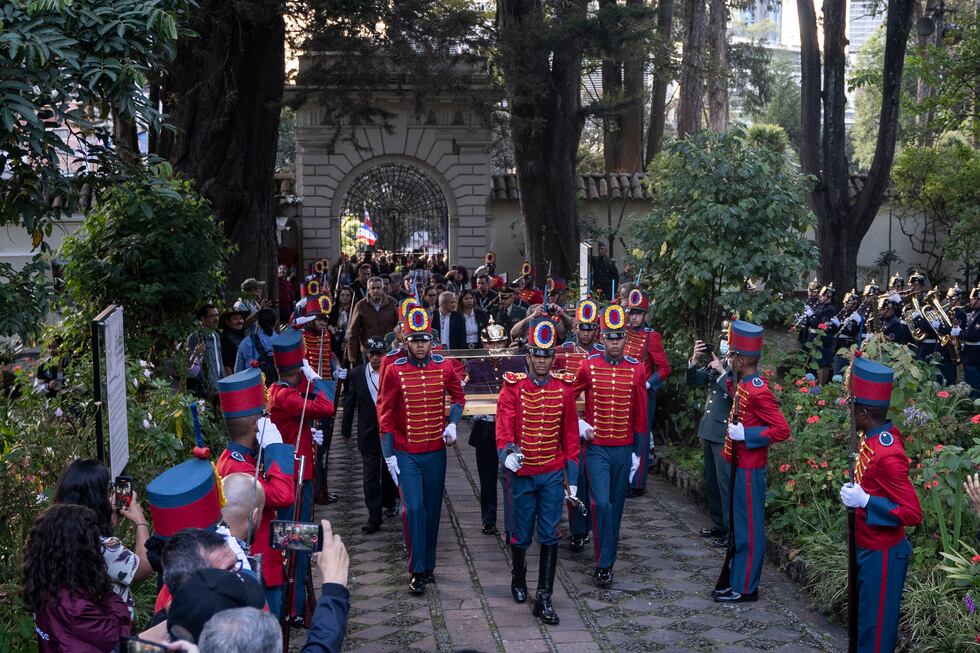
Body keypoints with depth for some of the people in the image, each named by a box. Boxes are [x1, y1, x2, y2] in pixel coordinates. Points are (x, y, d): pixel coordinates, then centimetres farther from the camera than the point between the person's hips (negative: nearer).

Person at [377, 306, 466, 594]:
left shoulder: (444, 367, -2)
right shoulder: (395, 371, -9)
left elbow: (458, 396, 16)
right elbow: (385, 414, -4)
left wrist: (452, 423, -2)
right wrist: (389, 455, -7)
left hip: (436, 451, 3)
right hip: (406, 453, -3)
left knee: (433, 509, 11)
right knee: (413, 509, -10)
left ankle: (429, 565, 26)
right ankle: (418, 572, 1)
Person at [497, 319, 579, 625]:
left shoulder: (564, 387, -1)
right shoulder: (513, 386, -8)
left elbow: (570, 434, 4)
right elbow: (504, 424, -16)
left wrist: (572, 477, 4)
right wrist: (507, 453, -37)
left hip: (553, 475, 1)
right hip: (523, 473, -1)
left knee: (550, 537, 1)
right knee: (522, 535, 12)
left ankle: (543, 598, 9)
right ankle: (518, 578, 40)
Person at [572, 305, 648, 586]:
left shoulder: (637, 369, 0)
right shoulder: (588, 366, -5)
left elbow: (640, 415, 5)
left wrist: (637, 453, 5)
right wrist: (580, 425, -7)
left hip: (624, 450, 2)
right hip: (597, 449, -2)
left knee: (616, 507, 10)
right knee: (601, 504, -14)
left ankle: (608, 559, 24)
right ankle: (604, 564, -3)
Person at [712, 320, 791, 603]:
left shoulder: (758, 391, -21)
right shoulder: (743, 384, 6)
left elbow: (782, 430, -23)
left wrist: (746, 435, -22)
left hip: (750, 470, -10)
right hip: (741, 465, 10)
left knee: (749, 529, 1)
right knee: (740, 526, 18)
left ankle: (746, 588, 11)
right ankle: (737, 580, 29)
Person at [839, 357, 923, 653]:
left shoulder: (887, 455, -28)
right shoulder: (875, 436, -1)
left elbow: (913, 514, -26)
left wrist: (864, 502, -29)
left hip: (881, 555, -9)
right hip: (868, 548, 9)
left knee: (875, 625, 7)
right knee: (865, 617, 23)